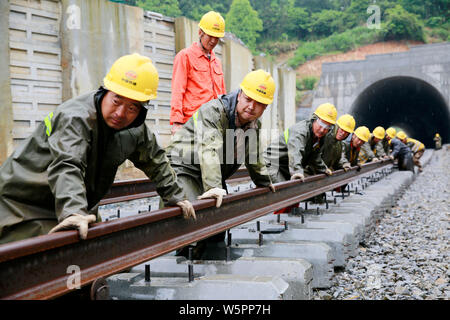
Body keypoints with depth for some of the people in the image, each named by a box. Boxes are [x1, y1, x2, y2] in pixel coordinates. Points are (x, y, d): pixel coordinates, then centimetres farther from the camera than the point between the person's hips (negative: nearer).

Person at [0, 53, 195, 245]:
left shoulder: (135, 129, -3)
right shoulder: (75, 119, -29)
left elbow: (154, 159, 15)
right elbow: (66, 167, -45)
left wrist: (175, 196, 17)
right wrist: (73, 212, -61)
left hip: (81, 208, 8)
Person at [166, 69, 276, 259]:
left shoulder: (254, 125, 8)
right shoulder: (213, 111, -18)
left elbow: (253, 157, 28)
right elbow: (209, 149, -34)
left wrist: (264, 182, 38)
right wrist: (213, 187, -46)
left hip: (214, 177, 8)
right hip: (183, 168, -8)